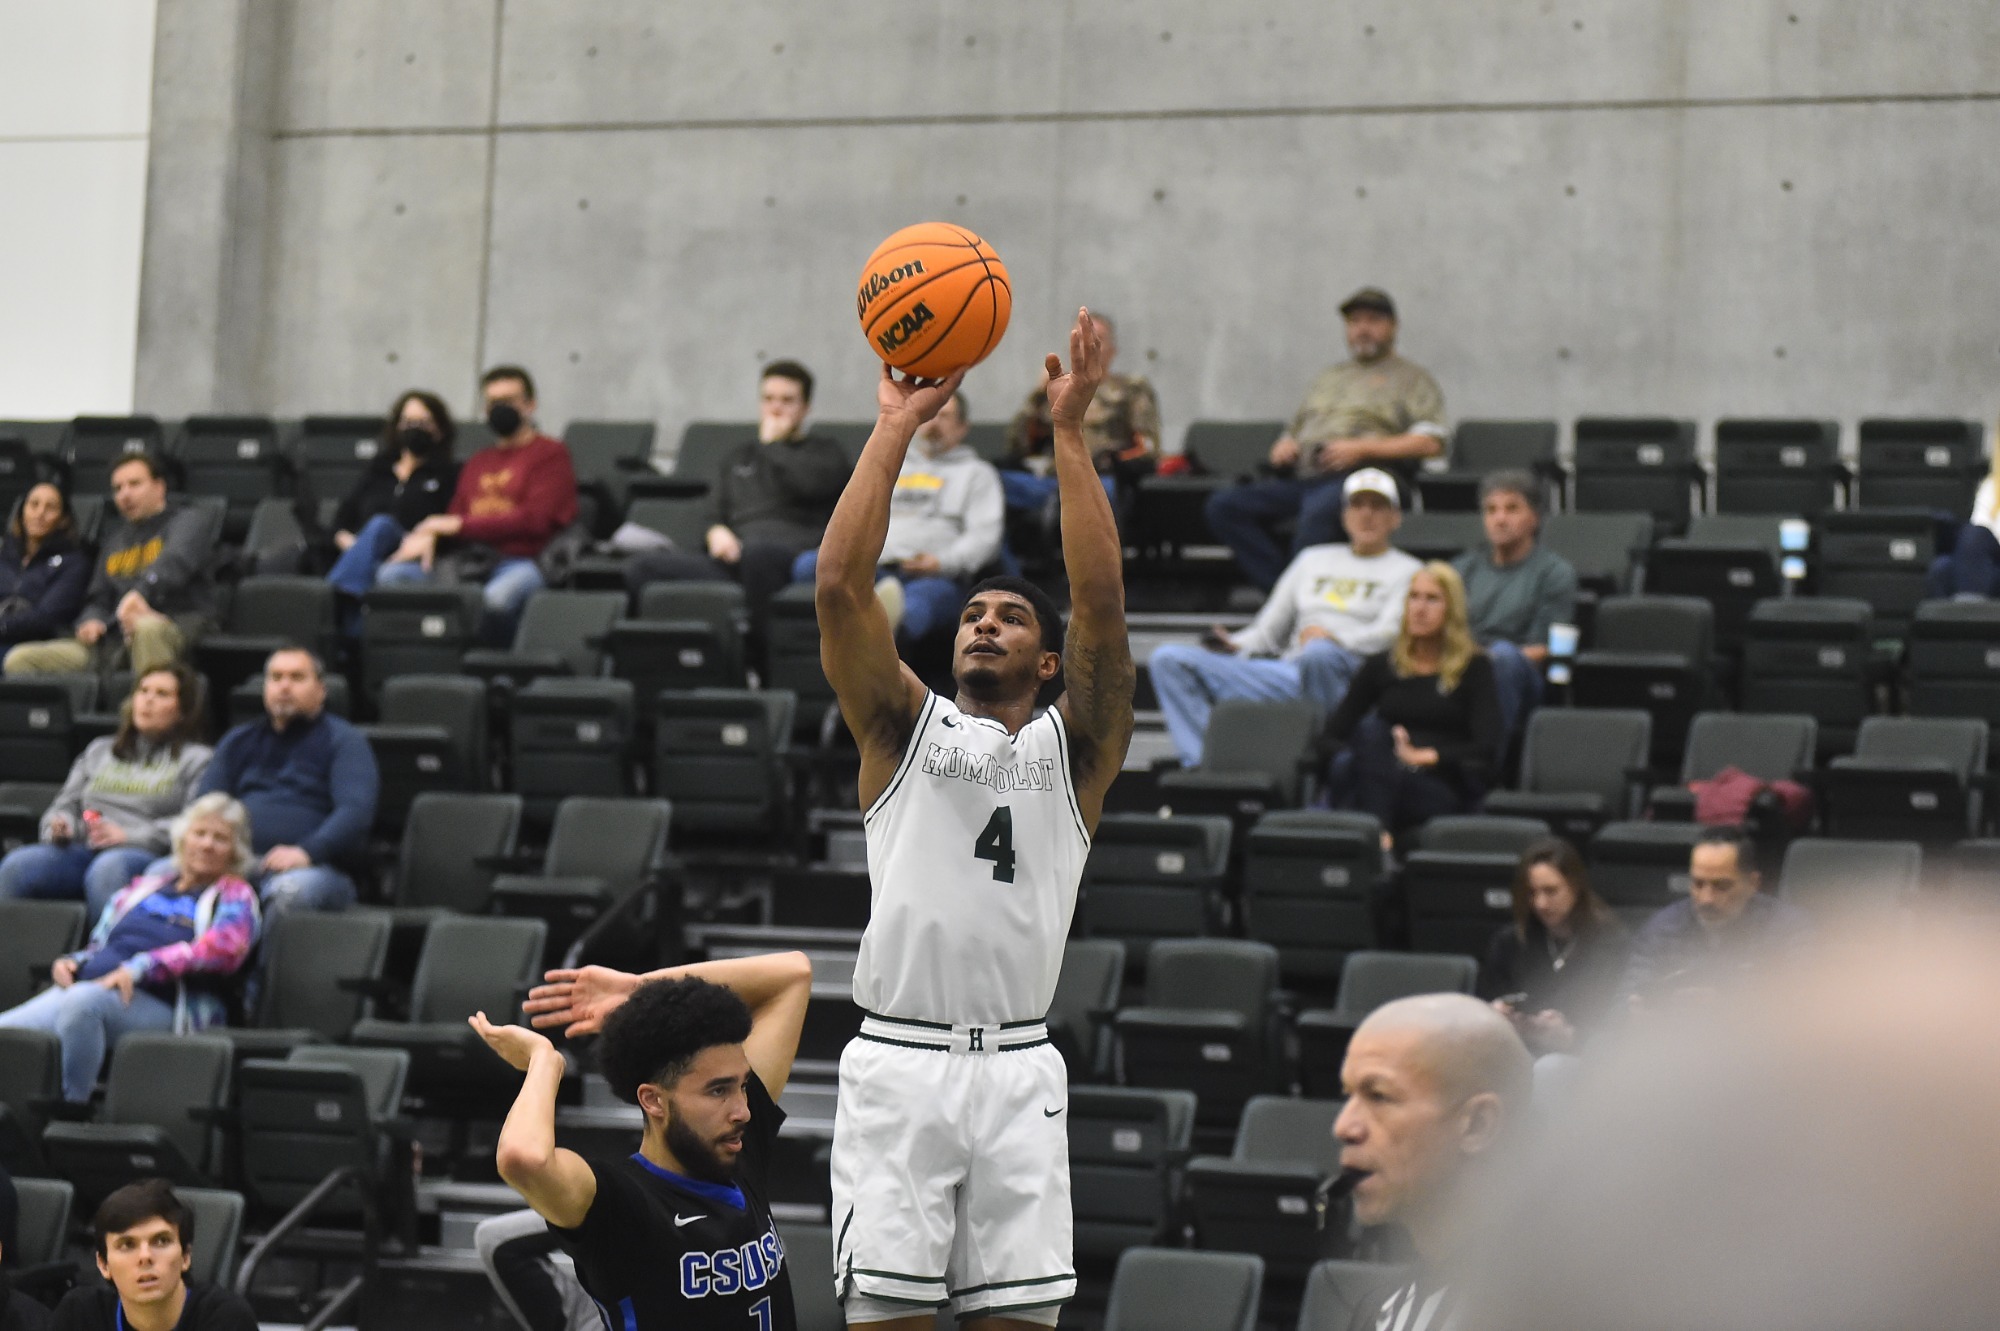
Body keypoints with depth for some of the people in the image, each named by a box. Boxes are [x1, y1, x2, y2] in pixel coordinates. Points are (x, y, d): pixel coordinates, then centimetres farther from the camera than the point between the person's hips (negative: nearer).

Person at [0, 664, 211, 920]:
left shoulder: (196, 760, 16)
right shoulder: (99, 750, 32)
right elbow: (65, 804, 27)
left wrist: (130, 836, -11)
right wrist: (59, 826, 2)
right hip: (82, 849, 4)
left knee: (108, 869, -40)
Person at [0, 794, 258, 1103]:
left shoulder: (234, 896, 13)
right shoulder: (140, 888, 31)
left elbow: (227, 946, -8)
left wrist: (140, 967, -18)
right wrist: (70, 962, 8)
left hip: (157, 1003, -5)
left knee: (82, 1001, -39)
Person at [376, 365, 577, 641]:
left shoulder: (550, 454, 9)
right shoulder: (478, 462, 30)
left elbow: (535, 520, -5)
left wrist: (460, 525, -6)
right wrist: (429, 534, -3)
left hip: (518, 559, -6)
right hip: (466, 557, 6)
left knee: (498, 597, -43)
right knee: (390, 576, -23)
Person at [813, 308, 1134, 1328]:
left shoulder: (1073, 745, 11)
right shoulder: (904, 727, 12)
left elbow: (1102, 603, -4)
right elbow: (840, 586, -1)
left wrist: (1069, 433, -6)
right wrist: (895, 428, -2)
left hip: (1015, 1071, 0)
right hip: (897, 1062, 0)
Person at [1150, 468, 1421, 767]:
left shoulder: (1406, 571, 15)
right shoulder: (1314, 559, 29)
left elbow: (1388, 634, -3)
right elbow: (1269, 631, 25)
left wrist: (1331, 639, -19)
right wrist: (1233, 645, 3)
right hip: (1285, 673, 5)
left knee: (1319, 654, -43)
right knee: (1168, 658, -12)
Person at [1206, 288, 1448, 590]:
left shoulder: (1412, 378, 14)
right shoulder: (1330, 378, 33)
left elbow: (1431, 443, -2)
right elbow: (1292, 433, 36)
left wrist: (1362, 449, -11)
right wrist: (1283, 448, 10)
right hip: (1302, 479, 7)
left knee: (1318, 512, -41)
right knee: (1223, 506, -18)